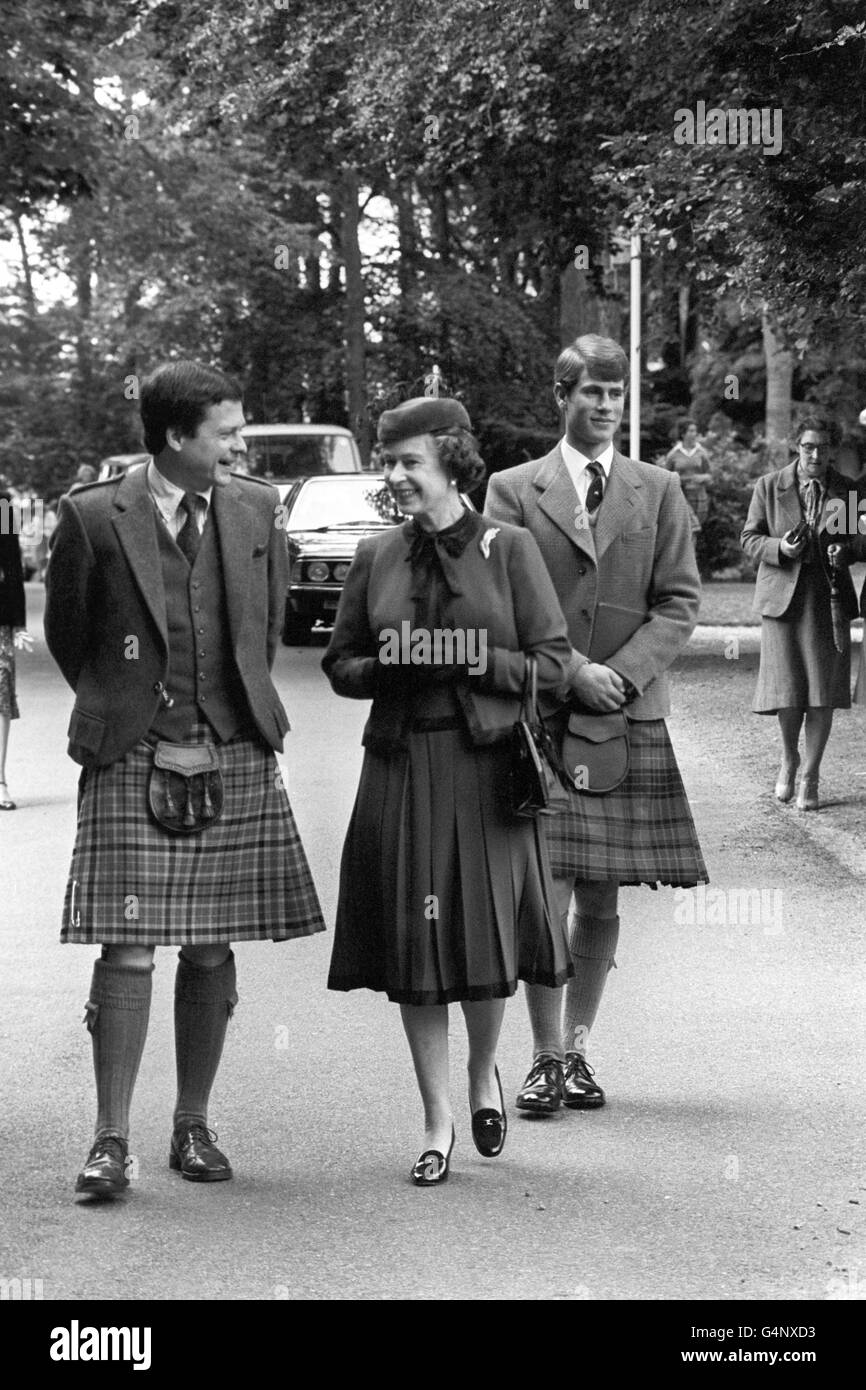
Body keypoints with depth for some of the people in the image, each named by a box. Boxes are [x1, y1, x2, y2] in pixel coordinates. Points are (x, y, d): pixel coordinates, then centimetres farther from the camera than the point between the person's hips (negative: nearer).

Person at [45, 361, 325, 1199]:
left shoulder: (256, 511, 7)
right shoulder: (94, 518, -5)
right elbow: (66, 635, 8)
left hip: (235, 762, 3)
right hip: (130, 764, -3)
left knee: (212, 951, 6)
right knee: (128, 950, -7)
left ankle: (193, 1129, 17)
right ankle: (111, 1139, 1)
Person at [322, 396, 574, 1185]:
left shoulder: (509, 549, 0)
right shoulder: (376, 558, 8)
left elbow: (554, 663, -2)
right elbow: (340, 666, 12)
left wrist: (472, 662, -14)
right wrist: (388, 668, -8)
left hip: (486, 768, -2)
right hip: (401, 771, 2)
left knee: (488, 936, -1)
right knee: (413, 947, 2)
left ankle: (483, 1073, 29)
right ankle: (438, 1121, 14)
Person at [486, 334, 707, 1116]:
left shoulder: (659, 492, 11)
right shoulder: (514, 490, 5)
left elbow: (679, 604, 5)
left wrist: (623, 673, -10)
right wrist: (571, 671, -13)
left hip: (631, 713, 2)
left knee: (601, 900, 5)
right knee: (545, 896, -7)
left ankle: (578, 1050, 15)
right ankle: (547, 1058, 1)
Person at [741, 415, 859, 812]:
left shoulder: (847, 491, 5)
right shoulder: (769, 486, 3)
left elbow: (859, 540, 14)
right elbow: (749, 539, 5)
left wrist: (845, 550, -9)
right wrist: (779, 548, -15)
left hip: (828, 598, 1)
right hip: (783, 596, -1)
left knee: (822, 691, -2)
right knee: (787, 691, -2)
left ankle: (810, 776, 8)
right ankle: (789, 757, 26)